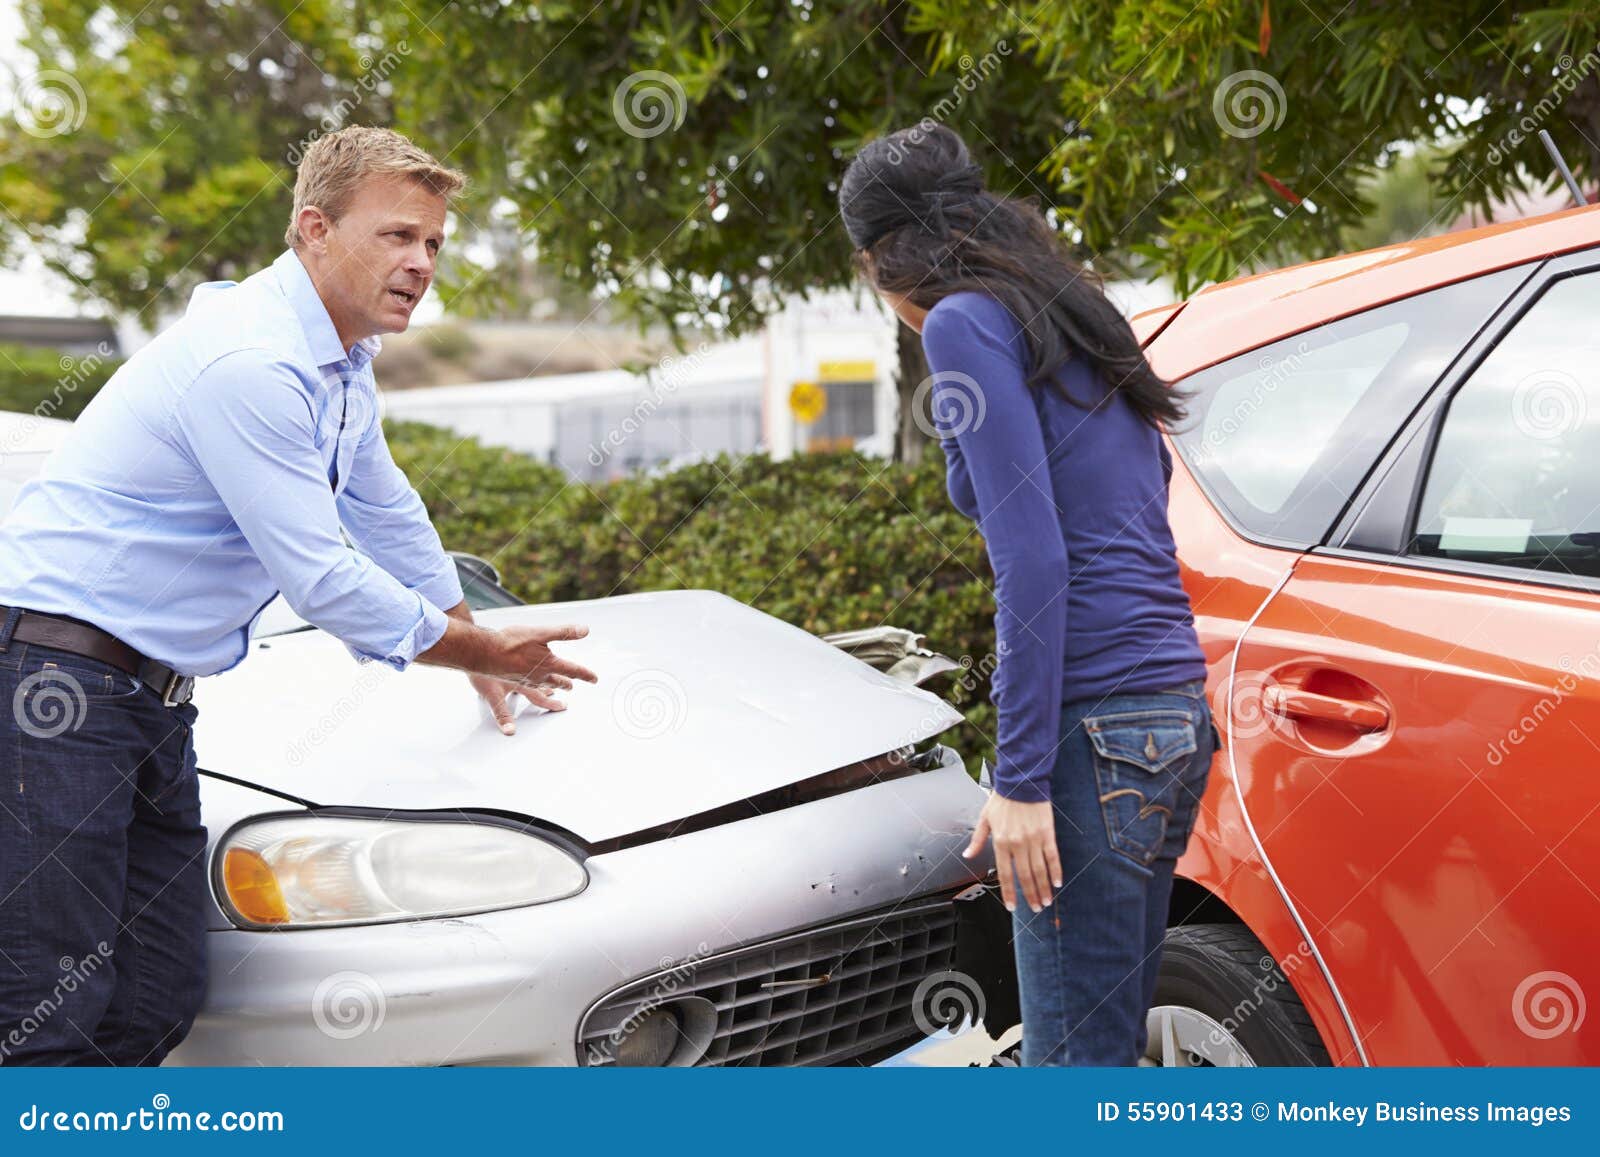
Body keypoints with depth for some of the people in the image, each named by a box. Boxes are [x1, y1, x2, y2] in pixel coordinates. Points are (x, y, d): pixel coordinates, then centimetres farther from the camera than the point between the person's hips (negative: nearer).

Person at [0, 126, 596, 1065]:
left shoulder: (341, 362, 13)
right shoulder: (250, 363, -19)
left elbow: (388, 512, 29)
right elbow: (321, 578, -18)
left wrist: (477, 647, 33)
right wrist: (482, 652, -4)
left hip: (153, 698, 10)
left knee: (162, 999, 3)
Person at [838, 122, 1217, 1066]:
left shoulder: (963, 322, -6)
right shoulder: (1078, 323, 21)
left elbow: (1033, 560, -15)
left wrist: (1023, 776, -15)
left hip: (1092, 727, -9)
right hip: (1175, 714, 9)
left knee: (1077, 1057, -3)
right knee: (1112, 1037, 15)